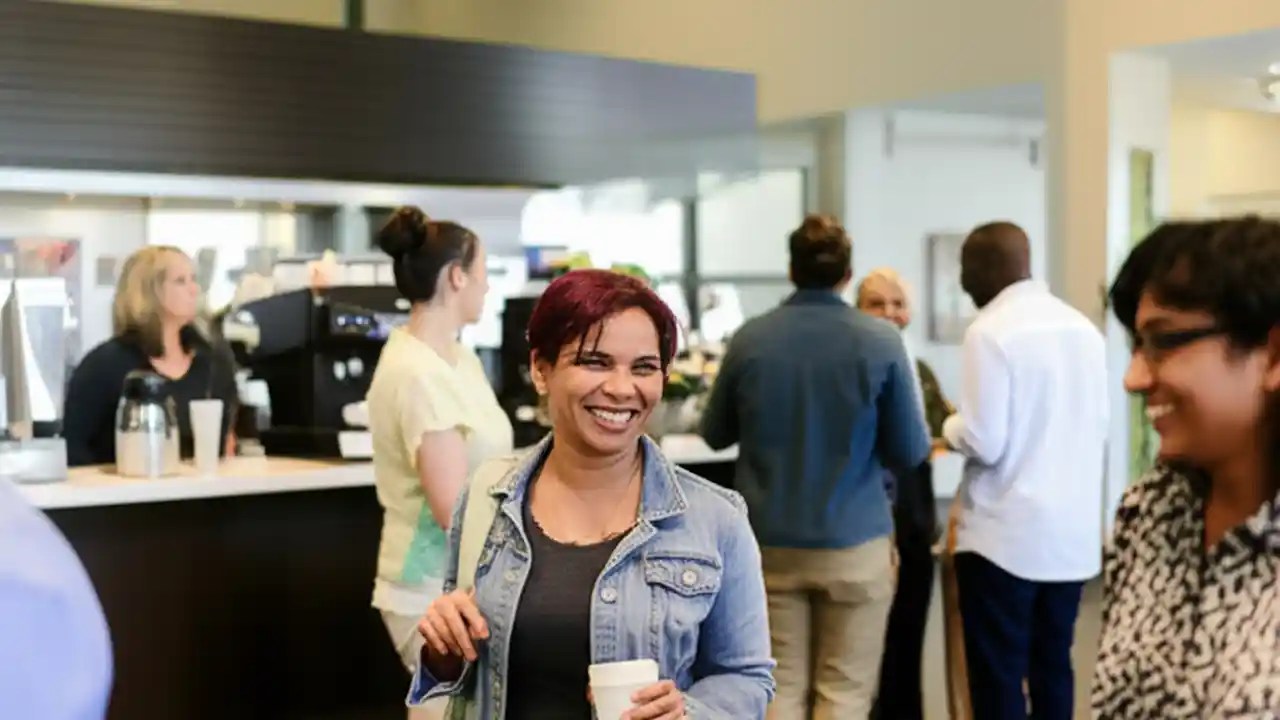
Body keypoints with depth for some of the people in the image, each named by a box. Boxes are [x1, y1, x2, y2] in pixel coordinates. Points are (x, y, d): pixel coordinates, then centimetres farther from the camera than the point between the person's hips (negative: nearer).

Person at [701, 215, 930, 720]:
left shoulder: (749, 339, -3)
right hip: (853, 543, -2)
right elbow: (910, 452, -3)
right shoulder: (881, 342, -8)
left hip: (771, 543, 2)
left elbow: (715, 434, 10)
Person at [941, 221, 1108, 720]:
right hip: (1073, 531, 7)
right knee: (1053, 668, 14)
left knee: (997, 678, 1)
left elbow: (984, 443, -17)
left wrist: (950, 427, 2)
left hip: (1007, 534, -7)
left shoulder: (990, 331, -13)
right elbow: (1099, 428, 13)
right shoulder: (1083, 328, 7)